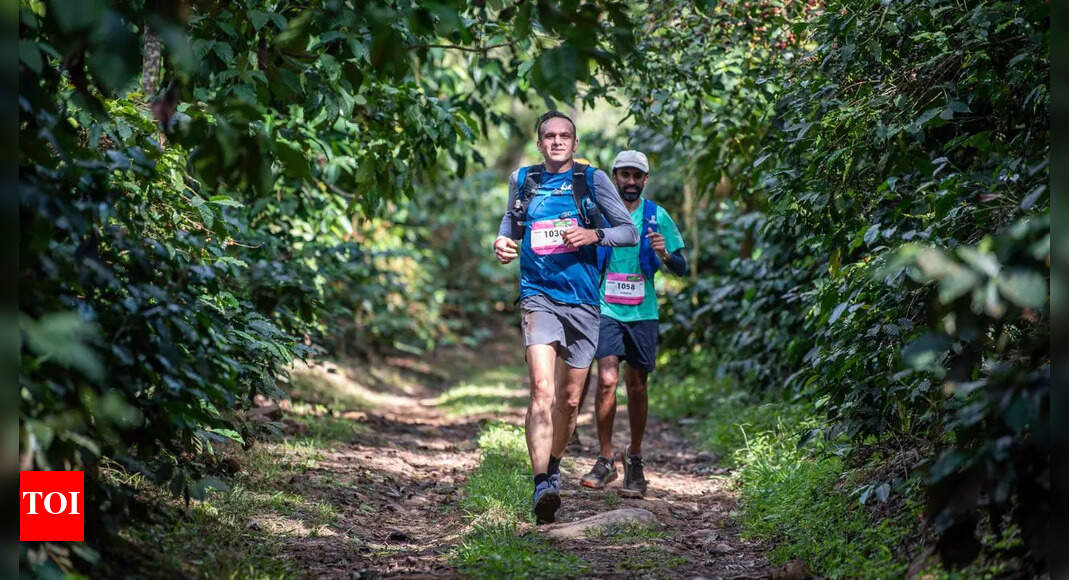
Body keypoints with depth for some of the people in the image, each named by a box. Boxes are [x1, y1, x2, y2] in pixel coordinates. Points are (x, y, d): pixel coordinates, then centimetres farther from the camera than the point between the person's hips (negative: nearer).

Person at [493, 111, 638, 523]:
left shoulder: (592, 180, 2)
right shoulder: (522, 180, 8)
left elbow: (630, 233, 2)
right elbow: (511, 221, 25)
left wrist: (594, 235, -16)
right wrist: (502, 243, 3)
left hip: (583, 300, 1)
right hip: (539, 297, -1)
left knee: (570, 399, 10)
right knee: (542, 389, -20)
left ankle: (553, 466, 34)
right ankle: (542, 485, -25)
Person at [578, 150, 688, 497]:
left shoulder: (657, 217, 4)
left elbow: (681, 269, 3)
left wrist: (664, 254, -16)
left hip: (643, 312, 1)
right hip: (606, 309, -1)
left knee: (637, 385, 6)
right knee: (607, 379, -15)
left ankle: (635, 459, 21)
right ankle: (606, 460, -5)